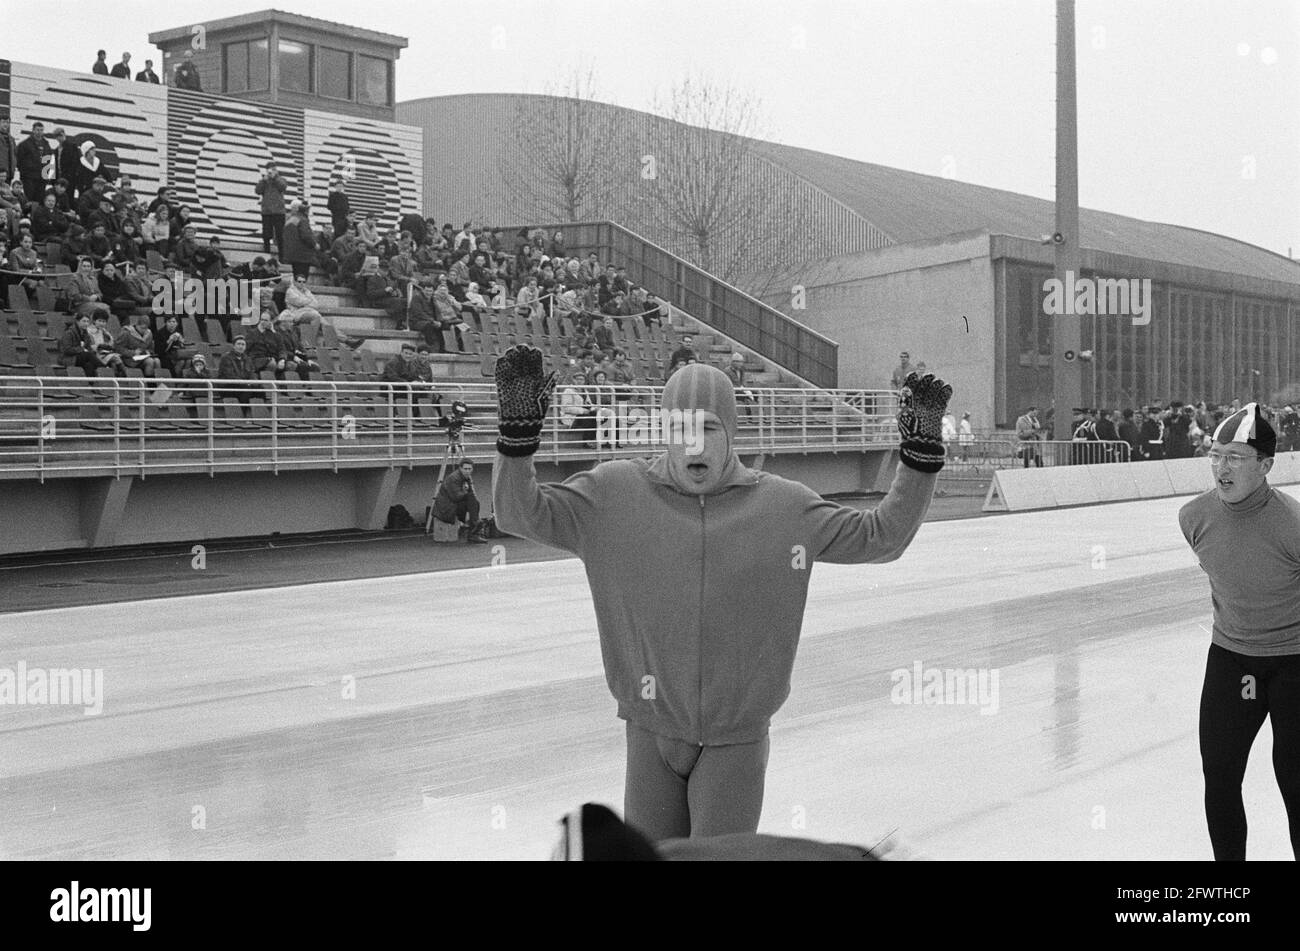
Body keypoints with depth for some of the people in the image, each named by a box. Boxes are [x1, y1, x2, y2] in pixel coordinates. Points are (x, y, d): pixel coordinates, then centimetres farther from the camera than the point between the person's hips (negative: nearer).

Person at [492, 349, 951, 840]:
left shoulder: (782, 506, -4)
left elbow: (881, 537, 3)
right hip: (652, 733, 1)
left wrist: (920, 451, -5)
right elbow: (522, 513, -7)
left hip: (736, 740, -1)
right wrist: (519, 428, -20)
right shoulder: (616, 494, -5)